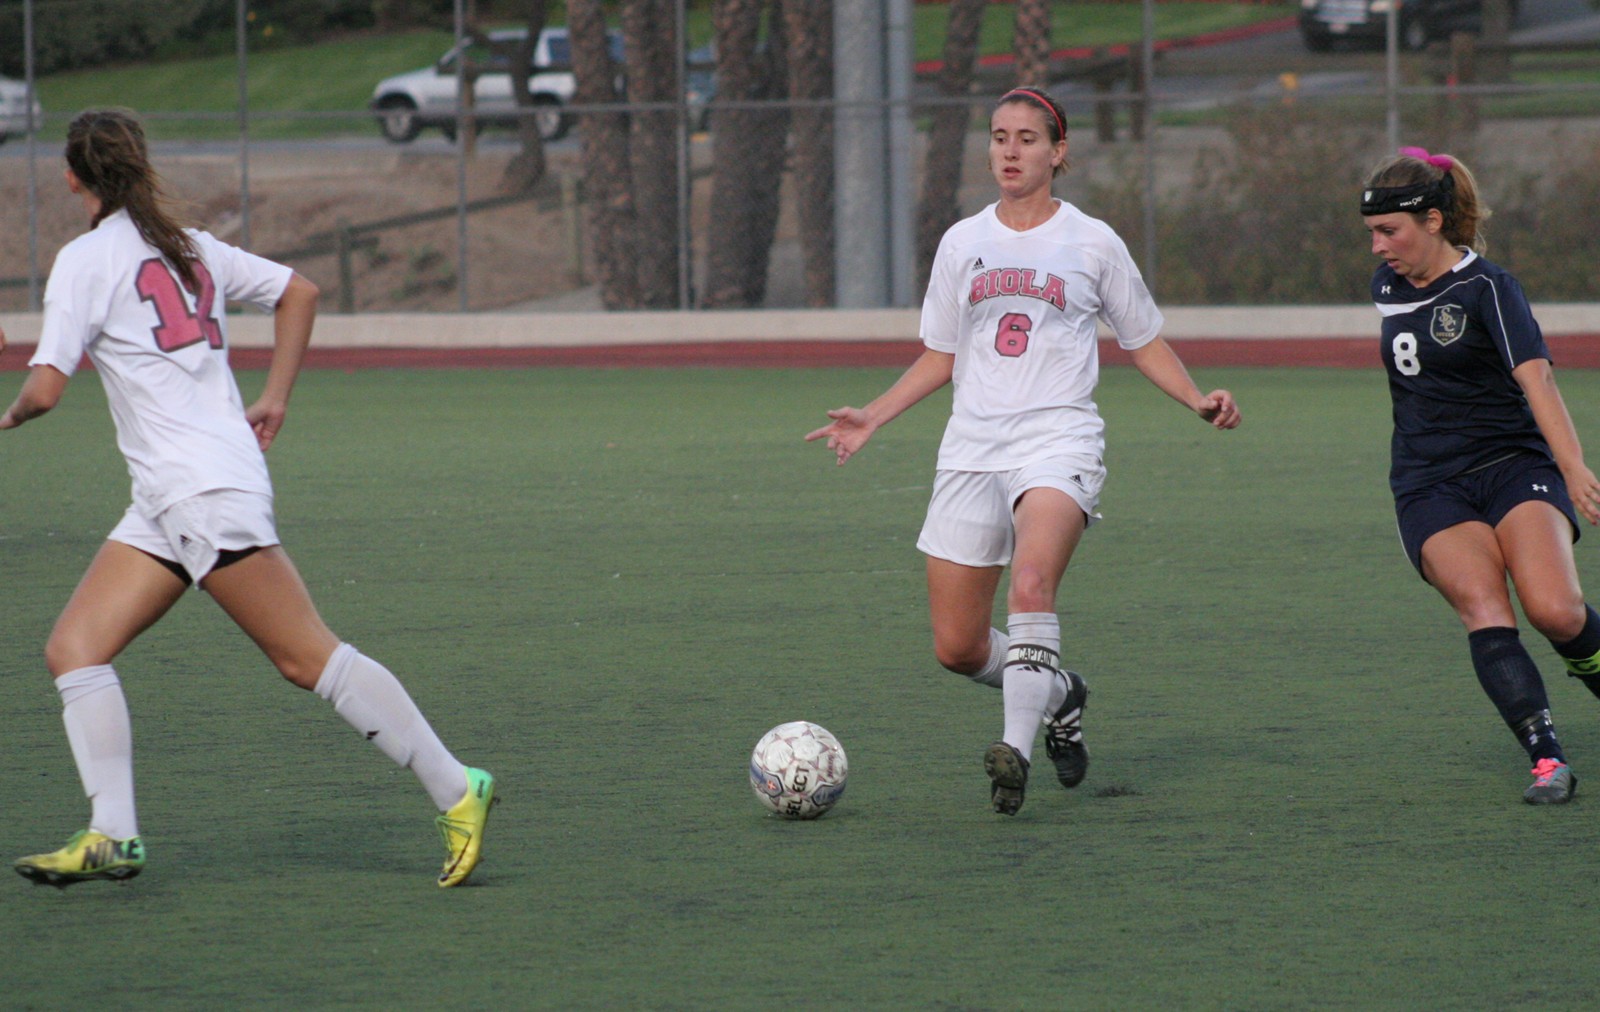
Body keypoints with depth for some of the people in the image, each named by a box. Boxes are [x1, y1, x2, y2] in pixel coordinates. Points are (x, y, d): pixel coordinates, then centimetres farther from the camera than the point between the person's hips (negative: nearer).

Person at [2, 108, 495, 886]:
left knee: (308, 658, -6)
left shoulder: (87, 259, -8)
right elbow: (299, 292, 24)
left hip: (206, 492, -9)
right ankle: (112, 836, -5)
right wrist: (275, 400, 25)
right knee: (74, 649, 3)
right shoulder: (188, 247, 15)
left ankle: (457, 791, -3)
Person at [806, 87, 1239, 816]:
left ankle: (1017, 749, -37)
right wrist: (870, 419, 9)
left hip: (1058, 440, -4)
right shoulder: (963, 243, 14)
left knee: (1032, 582, -34)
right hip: (972, 448, 4)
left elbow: (1144, 343, 14)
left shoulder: (1092, 243, 6)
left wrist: (1198, 401, -3)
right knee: (957, 648, 0)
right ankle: (1057, 695, 29)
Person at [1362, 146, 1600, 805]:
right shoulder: (1388, 285, 11)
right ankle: (1546, 760, -28)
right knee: (1483, 608, -22)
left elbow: (1535, 376, -22)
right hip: (1428, 488, 4)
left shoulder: (1485, 287, -10)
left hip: (1513, 465, -4)